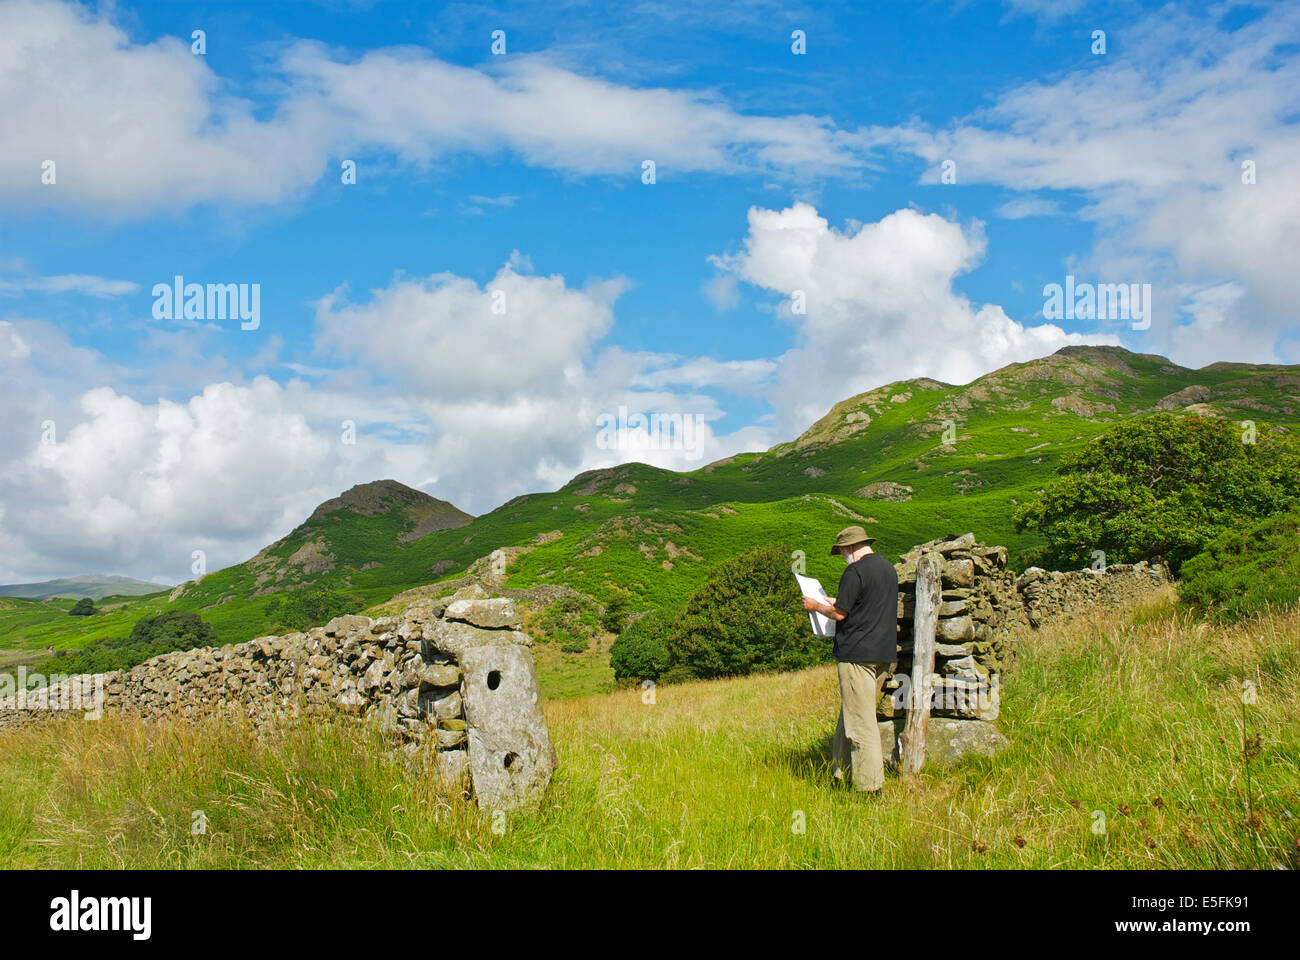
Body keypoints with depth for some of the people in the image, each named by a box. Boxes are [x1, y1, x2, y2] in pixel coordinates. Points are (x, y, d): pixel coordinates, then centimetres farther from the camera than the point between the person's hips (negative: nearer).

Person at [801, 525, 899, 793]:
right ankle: (843, 771, 23)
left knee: (860, 719, -4)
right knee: (851, 713, 17)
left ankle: (869, 783, -2)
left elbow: (840, 613, -11)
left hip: (857, 655, -9)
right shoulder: (888, 568, 14)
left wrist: (816, 606, 7)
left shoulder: (856, 572, -13)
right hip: (884, 653, 9)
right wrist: (836, 601, 30)